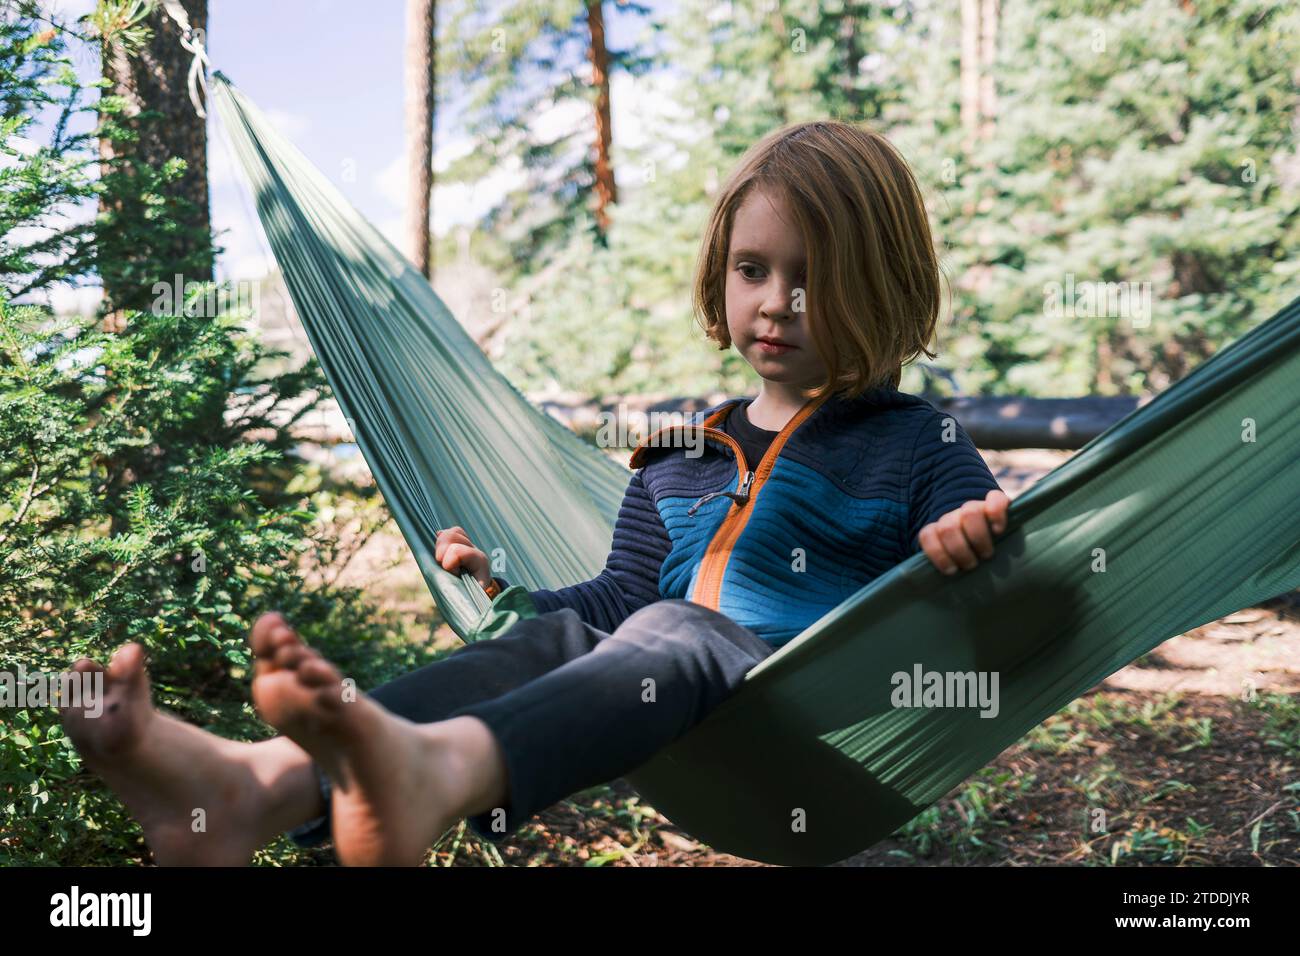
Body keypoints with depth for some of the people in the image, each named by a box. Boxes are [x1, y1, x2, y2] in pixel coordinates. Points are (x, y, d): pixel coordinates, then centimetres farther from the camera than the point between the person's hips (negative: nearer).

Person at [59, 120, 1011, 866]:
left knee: (673, 635, -34)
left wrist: (969, 547, -23)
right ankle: (262, 786, -48)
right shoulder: (680, 458, 22)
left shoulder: (917, 443, 8)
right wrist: (504, 585, 15)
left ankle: (437, 772, -67)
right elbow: (627, 593, 27)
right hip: (681, 717, 5)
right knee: (562, 636, -25)